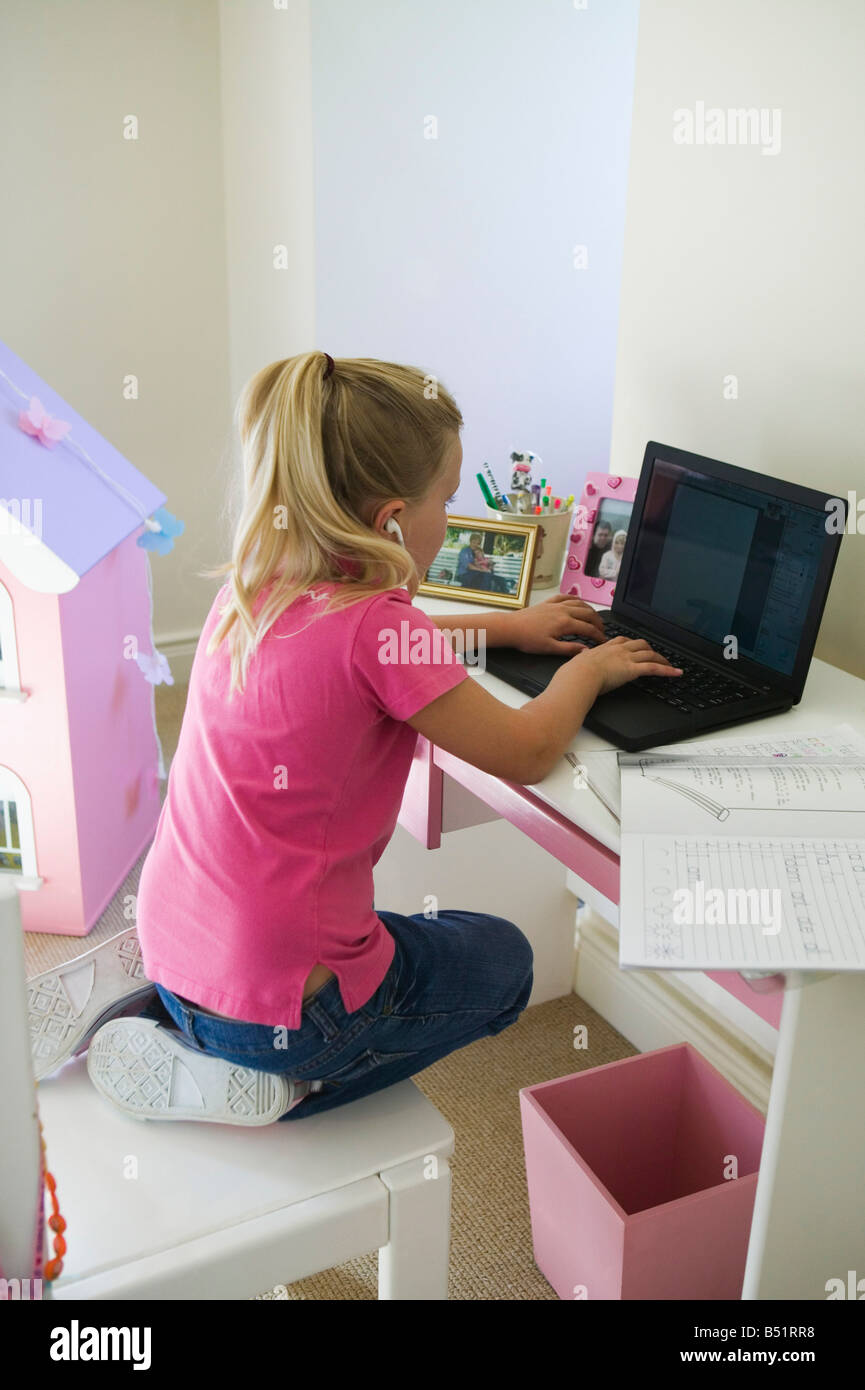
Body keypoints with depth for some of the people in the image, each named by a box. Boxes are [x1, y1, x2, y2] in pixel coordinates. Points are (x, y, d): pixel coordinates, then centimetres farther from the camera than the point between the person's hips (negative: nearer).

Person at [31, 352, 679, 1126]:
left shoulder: (253, 588, -1)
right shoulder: (375, 624, -24)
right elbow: (527, 753, -13)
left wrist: (507, 626, 23)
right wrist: (589, 668, 6)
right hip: (275, 1003, -7)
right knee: (503, 959, 21)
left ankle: (151, 999, 18)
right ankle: (277, 1084, 4)